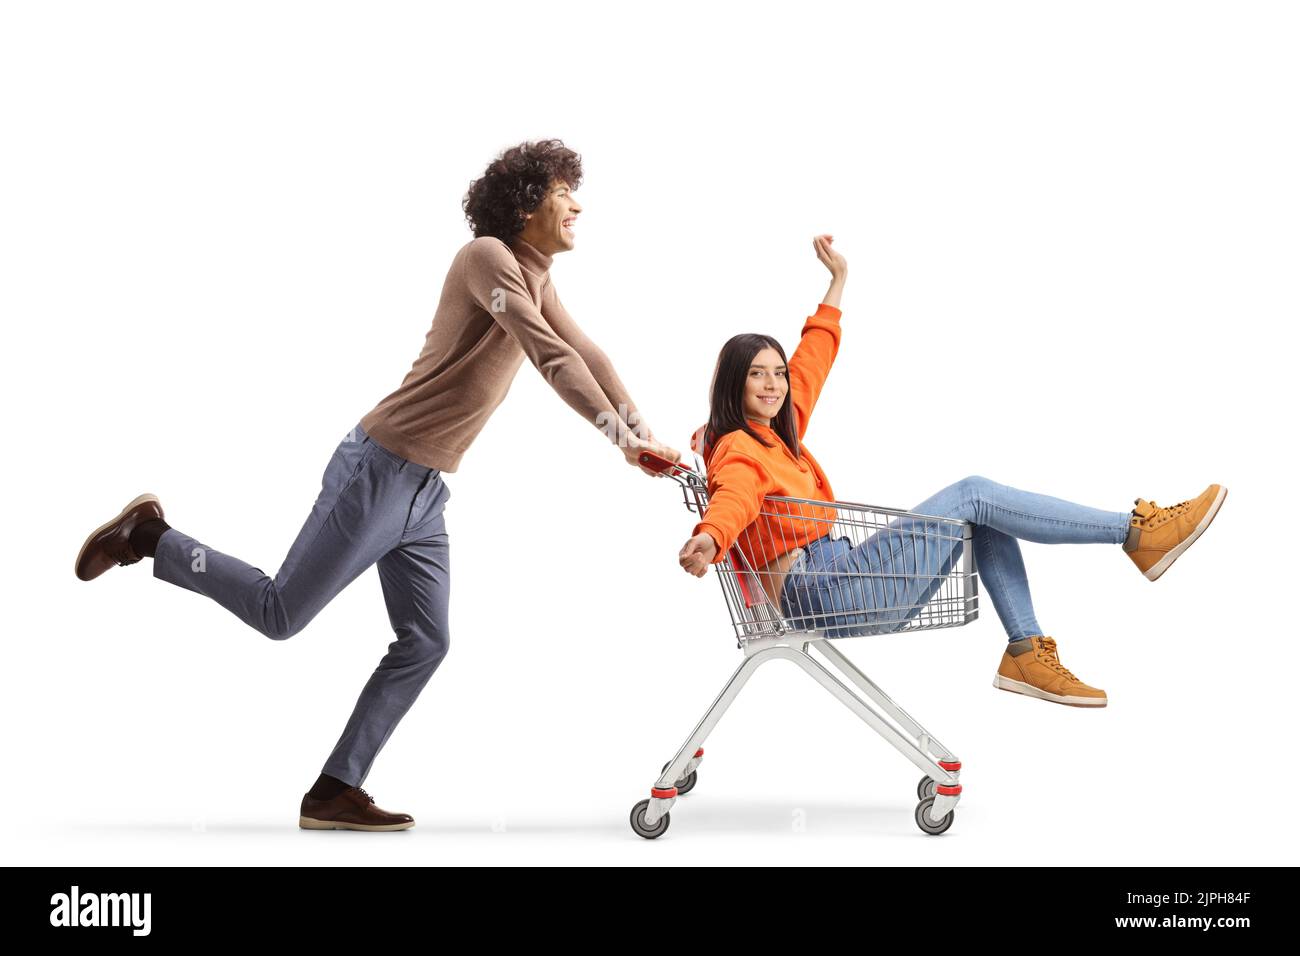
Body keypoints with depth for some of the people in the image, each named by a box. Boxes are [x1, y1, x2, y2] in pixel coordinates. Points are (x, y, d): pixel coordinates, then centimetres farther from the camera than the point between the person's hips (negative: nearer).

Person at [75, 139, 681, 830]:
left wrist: (643, 430, 3)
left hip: (426, 490, 9)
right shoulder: (488, 256, -15)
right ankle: (151, 538, 15)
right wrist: (621, 439, -27)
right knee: (281, 613, -3)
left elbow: (585, 355, 13)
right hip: (381, 469, -9)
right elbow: (550, 356, -24)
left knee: (425, 642, 5)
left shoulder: (535, 278, 13)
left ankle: (335, 793, 9)